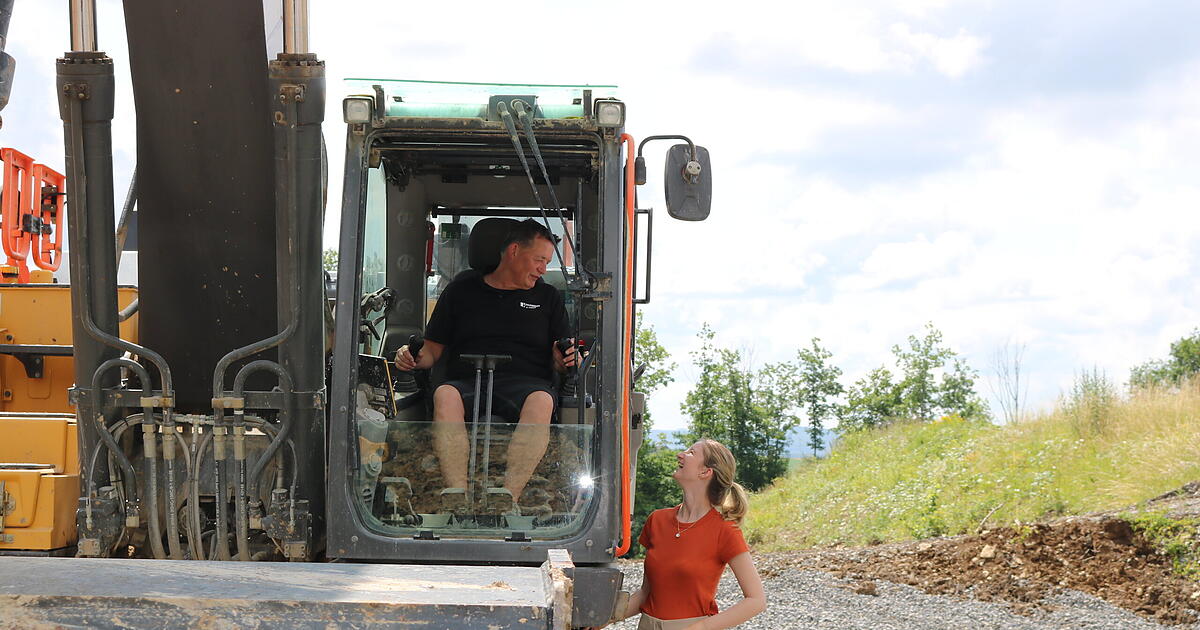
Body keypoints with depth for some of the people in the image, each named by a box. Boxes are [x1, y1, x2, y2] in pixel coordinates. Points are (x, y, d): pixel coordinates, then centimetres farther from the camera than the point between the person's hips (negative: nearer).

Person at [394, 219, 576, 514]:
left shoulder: (548, 297, 24)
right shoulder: (461, 290, 21)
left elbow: (557, 359, 19)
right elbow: (433, 350, 19)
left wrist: (565, 361, -5)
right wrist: (412, 357, -3)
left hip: (525, 381, 0)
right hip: (467, 380, 0)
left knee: (541, 401, -37)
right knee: (444, 395, -36)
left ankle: (508, 495, -50)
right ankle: (457, 494, -49)